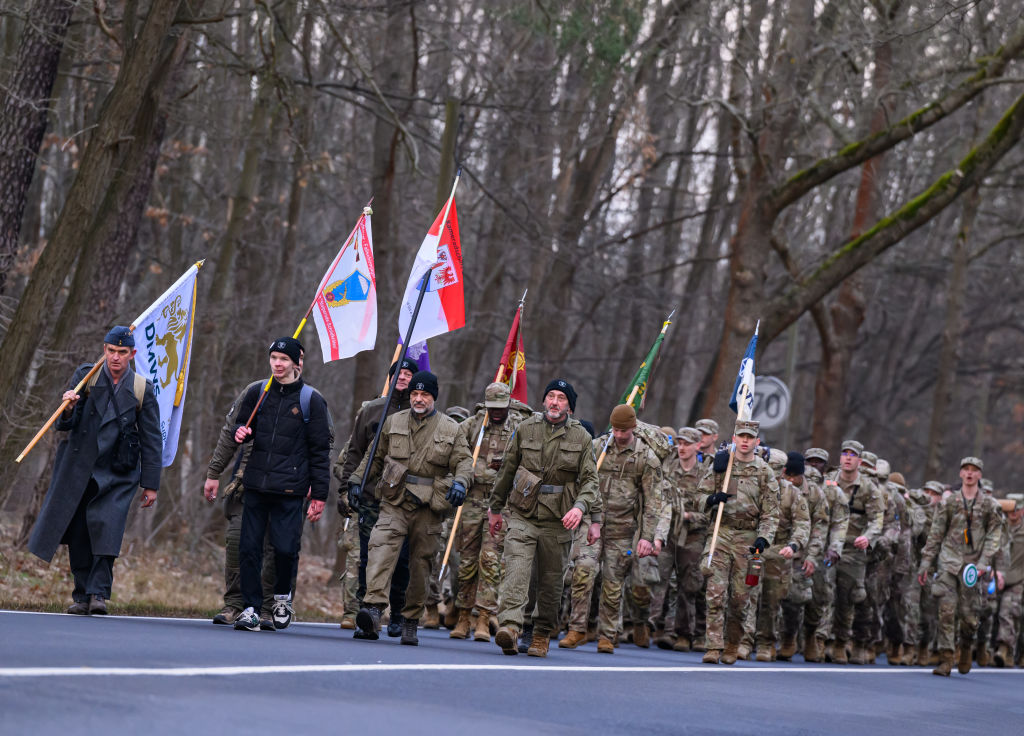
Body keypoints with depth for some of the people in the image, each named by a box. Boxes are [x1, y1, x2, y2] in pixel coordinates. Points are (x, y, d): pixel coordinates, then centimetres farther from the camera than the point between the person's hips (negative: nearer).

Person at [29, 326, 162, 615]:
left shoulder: (143, 390, 1)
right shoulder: (84, 377, 2)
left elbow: (152, 440, 5)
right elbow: (65, 425, -2)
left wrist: (151, 484, 3)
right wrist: (69, 409, -26)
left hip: (118, 474, -2)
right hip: (79, 470, 2)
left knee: (106, 526, -17)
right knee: (78, 532, 2)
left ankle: (99, 593, -15)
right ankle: (82, 594, 13)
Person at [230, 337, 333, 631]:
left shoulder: (311, 400, 0)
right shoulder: (258, 393, 10)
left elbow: (320, 451, 1)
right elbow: (242, 424, 27)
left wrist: (319, 496, -2)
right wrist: (241, 432, 0)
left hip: (289, 489, -3)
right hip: (255, 485, 4)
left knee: (285, 547, -9)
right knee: (249, 546, -2)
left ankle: (283, 596, 19)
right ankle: (251, 608, 5)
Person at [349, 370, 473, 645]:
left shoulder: (450, 429, 8)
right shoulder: (393, 422, 12)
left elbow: (464, 460, 4)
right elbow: (374, 456, 20)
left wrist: (460, 482, -16)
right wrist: (357, 480, 13)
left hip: (429, 508, 0)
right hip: (394, 501, 0)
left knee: (421, 563, 5)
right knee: (382, 547, -22)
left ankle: (411, 621, 16)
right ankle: (373, 608, -34)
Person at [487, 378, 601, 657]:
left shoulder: (581, 437, 4)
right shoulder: (525, 430, 7)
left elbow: (590, 479, -1)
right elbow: (506, 471, 15)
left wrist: (581, 507, -18)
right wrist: (495, 508, 19)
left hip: (558, 521, 0)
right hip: (522, 516, 0)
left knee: (551, 581, 7)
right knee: (515, 569, -18)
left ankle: (542, 635, 20)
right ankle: (509, 627, -31)